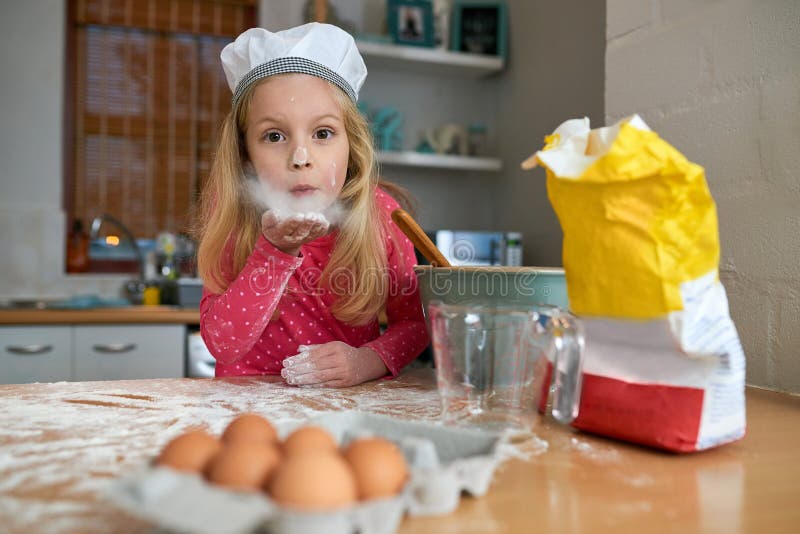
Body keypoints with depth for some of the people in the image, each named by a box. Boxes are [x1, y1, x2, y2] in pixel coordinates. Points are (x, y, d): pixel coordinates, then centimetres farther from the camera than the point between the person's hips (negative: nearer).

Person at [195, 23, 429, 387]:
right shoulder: (232, 214, -11)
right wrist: (276, 249, -27)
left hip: (354, 401, 1)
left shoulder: (379, 213, -11)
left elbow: (414, 321, -2)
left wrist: (367, 361, -21)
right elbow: (224, 345, -16)